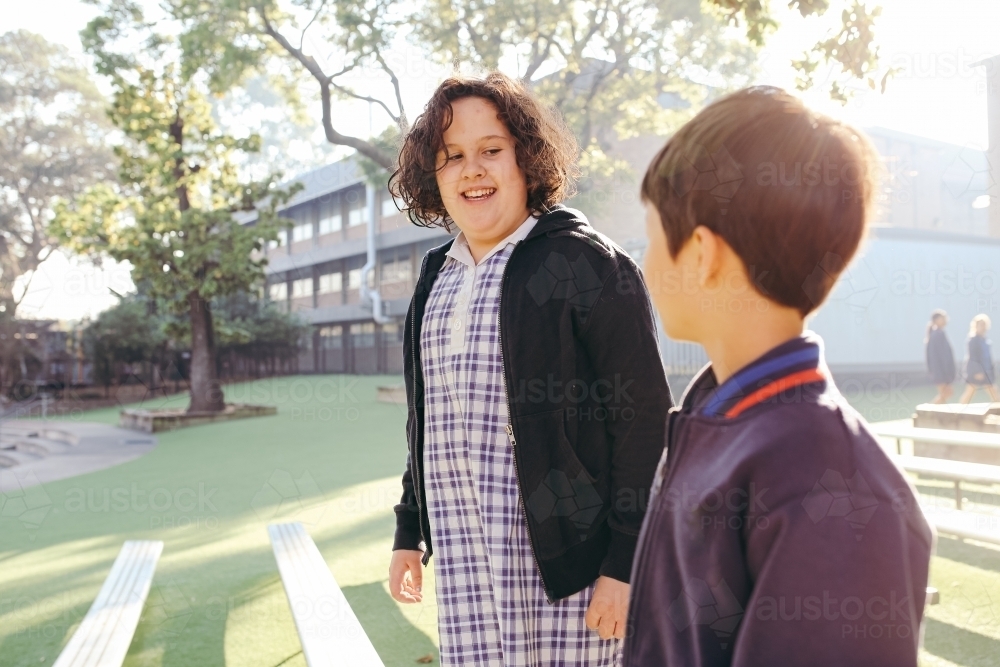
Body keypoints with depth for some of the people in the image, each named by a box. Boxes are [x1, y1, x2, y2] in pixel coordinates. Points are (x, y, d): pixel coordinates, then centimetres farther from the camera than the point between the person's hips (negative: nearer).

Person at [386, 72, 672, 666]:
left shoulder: (587, 263, -10)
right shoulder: (438, 276, 10)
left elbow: (644, 422, -13)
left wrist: (626, 563, -14)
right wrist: (410, 532, 17)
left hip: (564, 556, -6)